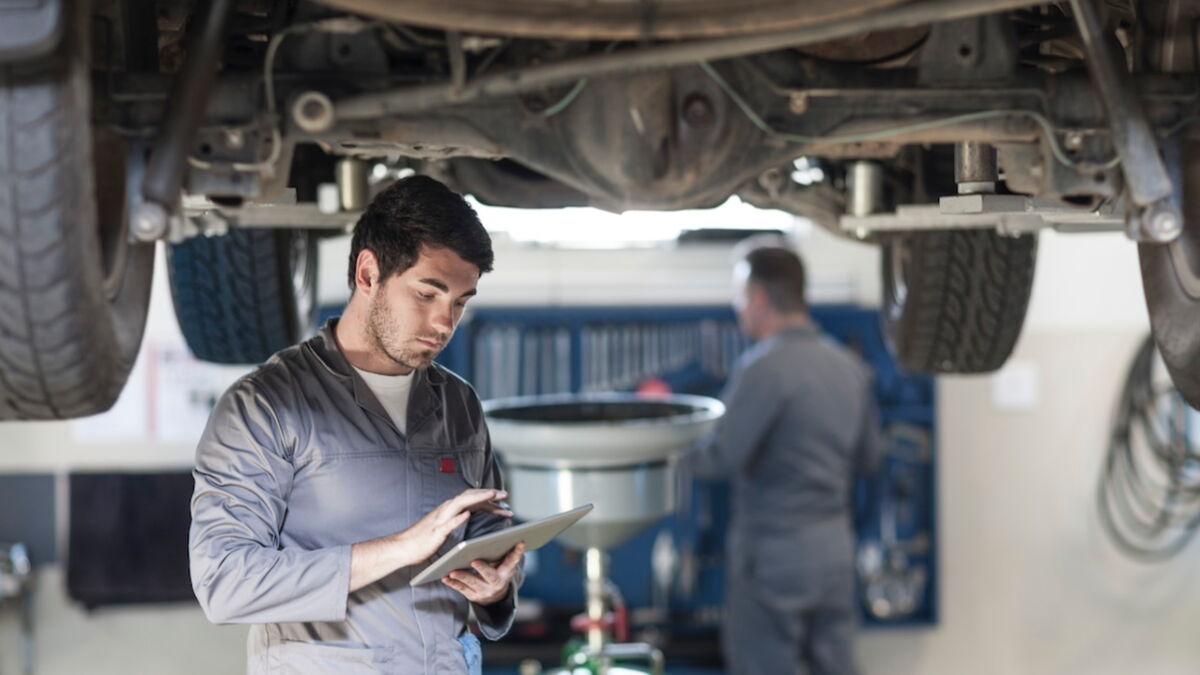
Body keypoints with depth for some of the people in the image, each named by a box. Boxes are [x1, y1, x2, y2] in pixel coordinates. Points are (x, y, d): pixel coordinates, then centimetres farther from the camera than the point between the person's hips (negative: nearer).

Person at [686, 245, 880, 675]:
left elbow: (721, 458, -19)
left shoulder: (762, 367, -17)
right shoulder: (849, 366, 6)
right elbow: (867, 457, 15)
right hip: (836, 548, 7)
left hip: (775, 553, -7)